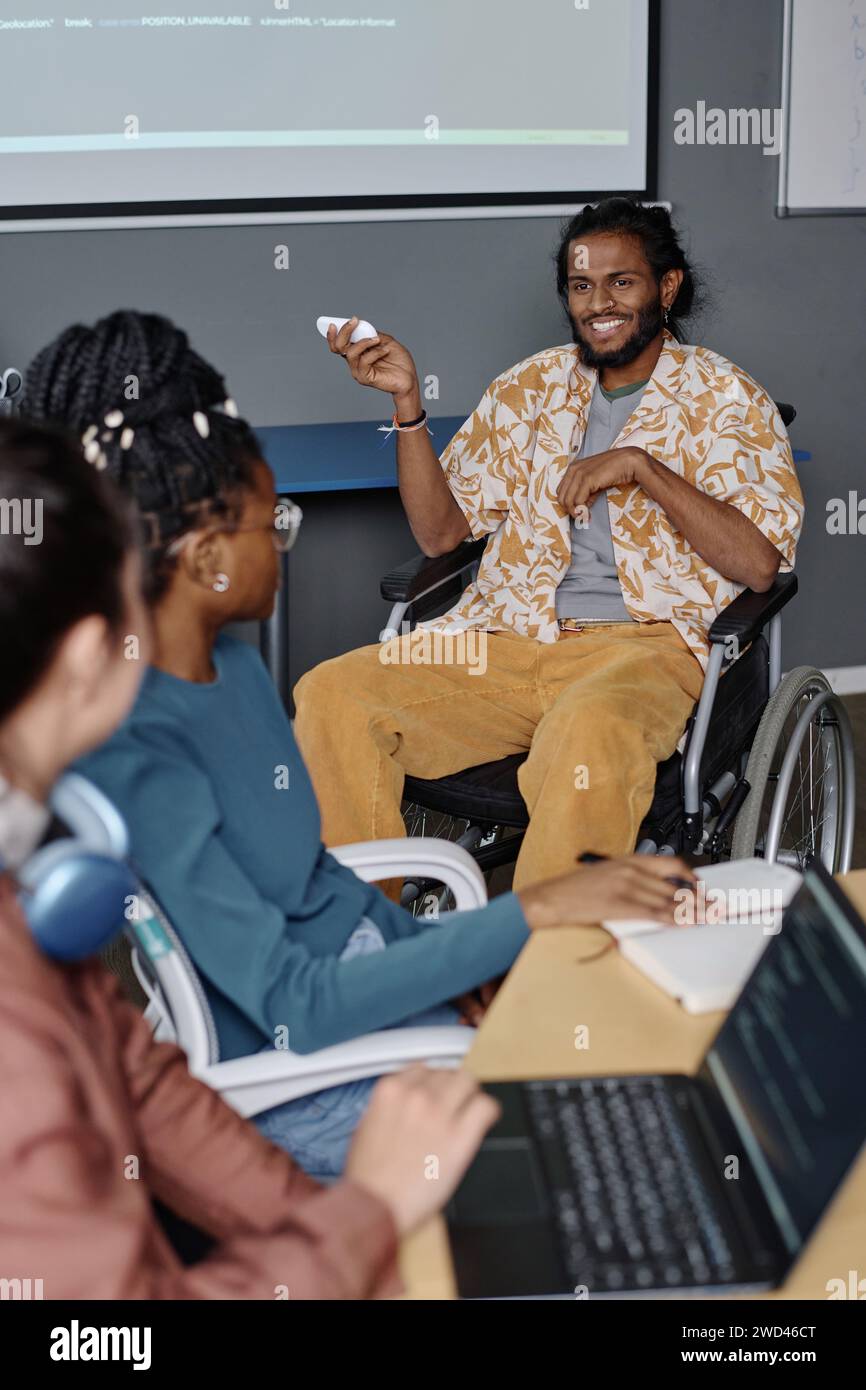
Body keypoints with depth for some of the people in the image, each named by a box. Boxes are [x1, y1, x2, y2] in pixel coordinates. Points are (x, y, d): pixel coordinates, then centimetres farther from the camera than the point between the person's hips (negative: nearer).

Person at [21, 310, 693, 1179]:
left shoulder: (234, 664, 3)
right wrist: (534, 912, -28)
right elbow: (292, 1009, -28)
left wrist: (471, 971, -1)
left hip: (369, 973, 9)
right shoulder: (133, 755, -28)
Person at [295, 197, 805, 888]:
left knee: (588, 734, -41)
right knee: (331, 695, -20)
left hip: (644, 642, -4)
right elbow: (440, 531, 13)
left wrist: (639, 465, -13)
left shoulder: (727, 399, 7)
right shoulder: (528, 387, 18)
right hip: (504, 636, 4)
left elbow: (758, 562, -7)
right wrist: (408, 400, 1)